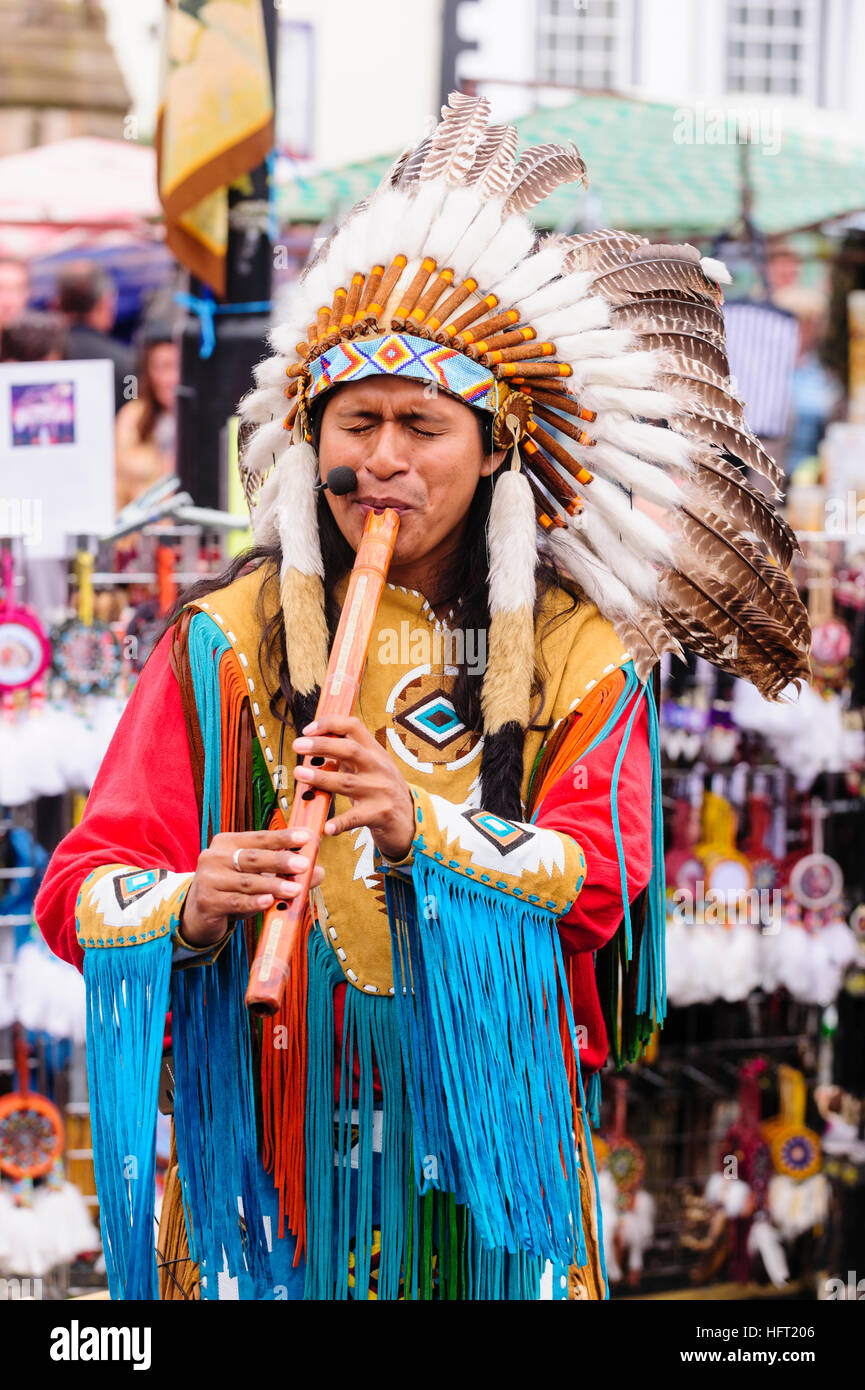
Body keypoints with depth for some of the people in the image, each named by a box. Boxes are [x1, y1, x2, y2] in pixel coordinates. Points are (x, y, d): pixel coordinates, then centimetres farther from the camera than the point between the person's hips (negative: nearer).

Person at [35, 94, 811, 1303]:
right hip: (270, 1145, 0)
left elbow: (601, 879, -10)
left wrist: (423, 830, -26)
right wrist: (192, 908, -26)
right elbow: (85, 886, -4)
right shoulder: (225, 643, 2)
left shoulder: (576, 652, 3)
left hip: (490, 1140, 1)